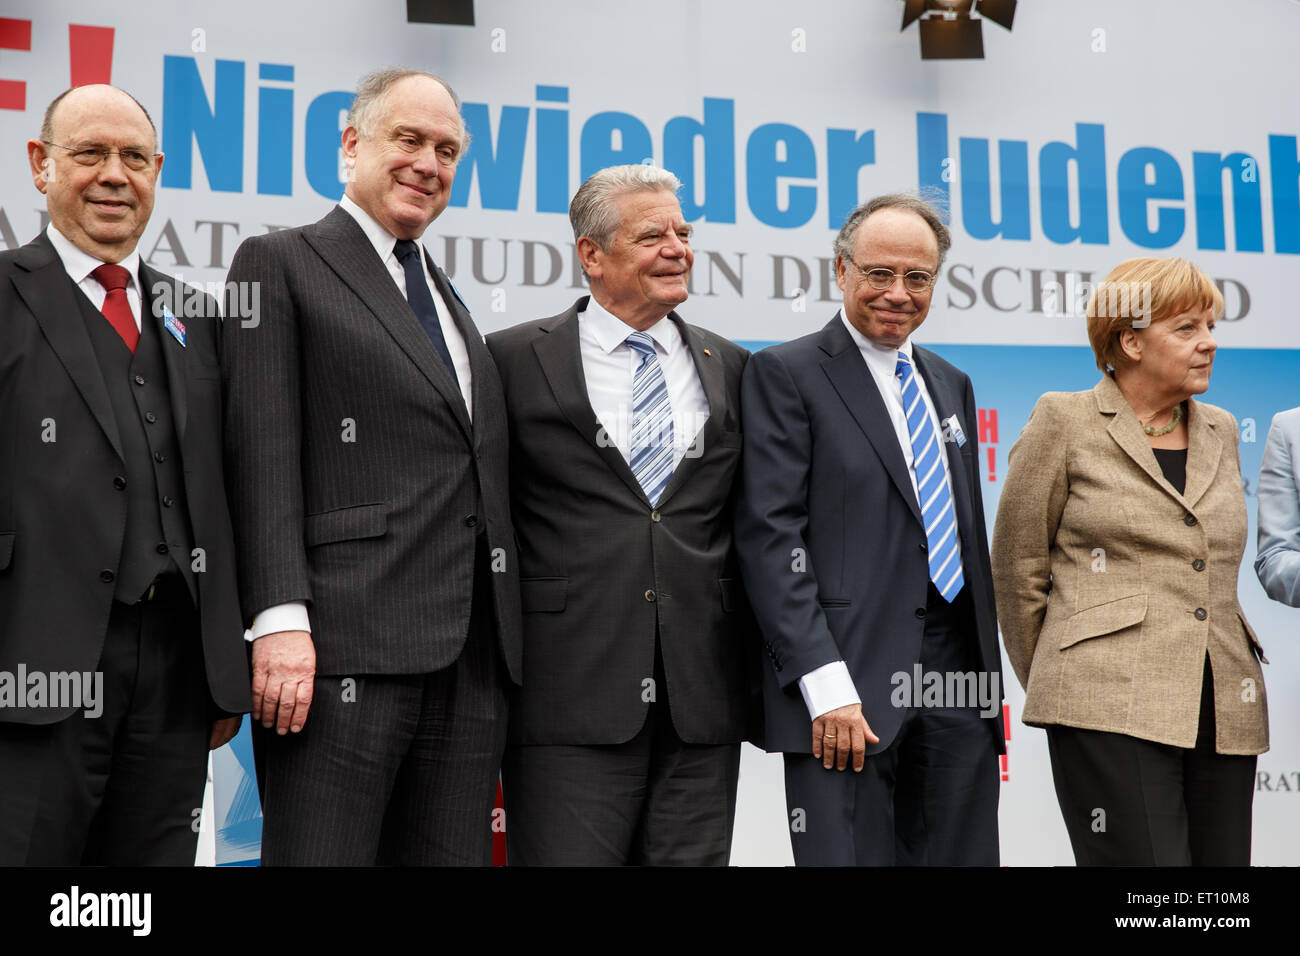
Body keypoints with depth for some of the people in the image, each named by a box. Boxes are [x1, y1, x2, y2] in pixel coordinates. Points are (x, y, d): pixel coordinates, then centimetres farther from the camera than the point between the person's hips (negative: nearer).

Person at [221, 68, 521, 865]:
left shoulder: (449, 297, 25)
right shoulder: (280, 264, 4)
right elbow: (264, 455, -7)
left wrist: (507, 640, 14)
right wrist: (280, 619, -17)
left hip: (474, 655, 7)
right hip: (342, 651, -6)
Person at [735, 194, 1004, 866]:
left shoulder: (952, 386, 20)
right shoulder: (785, 374, -3)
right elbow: (770, 536, -11)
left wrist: (988, 675, 16)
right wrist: (826, 684, -18)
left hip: (959, 685, 7)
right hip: (849, 688, -6)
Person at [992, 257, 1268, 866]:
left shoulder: (1220, 432, 17)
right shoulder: (1065, 421, 1)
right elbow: (1017, 570, 5)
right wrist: (1055, 689, 12)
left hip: (1224, 716, 6)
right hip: (1112, 709, -6)